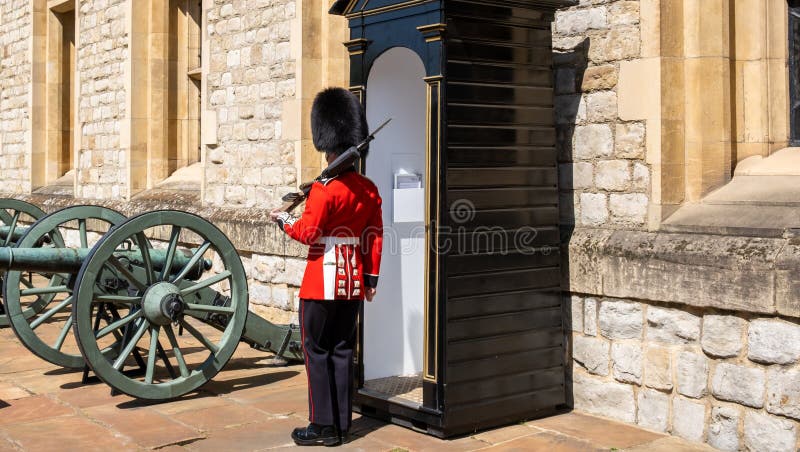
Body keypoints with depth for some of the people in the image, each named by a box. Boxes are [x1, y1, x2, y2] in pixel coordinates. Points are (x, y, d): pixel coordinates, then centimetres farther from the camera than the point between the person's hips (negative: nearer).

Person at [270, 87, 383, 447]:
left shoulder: (324, 189, -16)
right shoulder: (369, 189, 5)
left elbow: (308, 232, -14)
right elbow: (375, 236, 8)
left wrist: (282, 220, 5)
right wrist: (372, 277, 16)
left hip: (323, 281, -7)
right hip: (353, 282, 7)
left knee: (317, 352, 2)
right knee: (343, 351, 12)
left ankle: (324, 427, 6)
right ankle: (342, 425, 18)